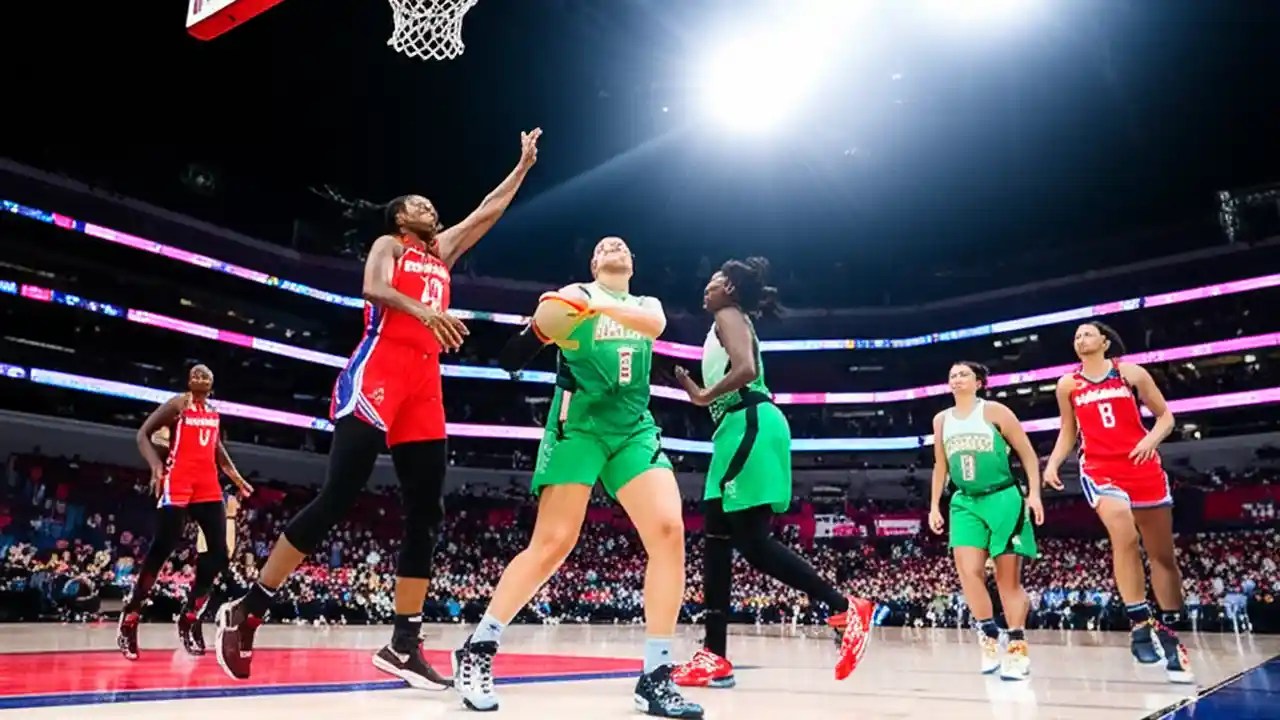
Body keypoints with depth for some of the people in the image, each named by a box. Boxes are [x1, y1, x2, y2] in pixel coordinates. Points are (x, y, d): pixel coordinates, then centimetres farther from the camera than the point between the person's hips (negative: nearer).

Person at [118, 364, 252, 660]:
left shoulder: (214, 411, 18)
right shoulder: (178, 404, -1)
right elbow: (143, 434, -5)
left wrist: (235, 476, 25)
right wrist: (156, 465, -21)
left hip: (208, 486, 6)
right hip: (178, 483, -6)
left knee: (219, 552, -1)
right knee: (162, 548, -11)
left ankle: (190, 617, 8)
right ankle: (129, 618, 1)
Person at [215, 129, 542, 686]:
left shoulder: (442, 252, 26)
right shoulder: (388, 245, 9)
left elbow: (489, 210, 30)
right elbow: (372, 288, -12)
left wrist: (524, 165, 30)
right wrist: (422, 309, -29)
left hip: (424, 381, 7)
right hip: (378, 371, -7)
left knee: (426, 513, -1)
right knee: (338, 497, -13)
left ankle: (403, 647, 2)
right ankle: (246, 611, 0)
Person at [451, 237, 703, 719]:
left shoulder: (646, 303, 18)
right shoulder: (575, 296, 9)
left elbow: (655, 325, -7)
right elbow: (546, 326, -11)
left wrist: (599, 304, -25)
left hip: (634, 430, 4)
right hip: (578, 426, -4)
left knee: (669, 531, -15)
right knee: (553, 543, -11)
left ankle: (655, 679, -10)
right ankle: (476, 650, 6)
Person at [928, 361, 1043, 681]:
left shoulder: (995, 411, -4)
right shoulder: (941, 420, 9)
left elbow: (1028, 454, -3)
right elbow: (941, 467, 17)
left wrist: (1034, 493, -12)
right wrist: (934, 505, 11)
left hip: (1003, 499, -4)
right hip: (966, 503, 4)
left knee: (1008, 577, 0)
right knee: (968, 571, -11)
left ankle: (1017, 648, 7)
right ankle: (990, 638, 4)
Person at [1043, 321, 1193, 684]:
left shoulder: (1132, 372, 5)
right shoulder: (1067, 384, 9)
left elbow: (1165, 415, 8)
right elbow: (1068, 432, 17)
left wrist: (1151, 439, -13)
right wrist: (1053, 463, 1)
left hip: (1143, 467, 1)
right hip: (1099, 469, -1)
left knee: (1163, 554, 7)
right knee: (1125, 535, -27)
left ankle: (1169, 629, 21)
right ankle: (1140, 622, -19)